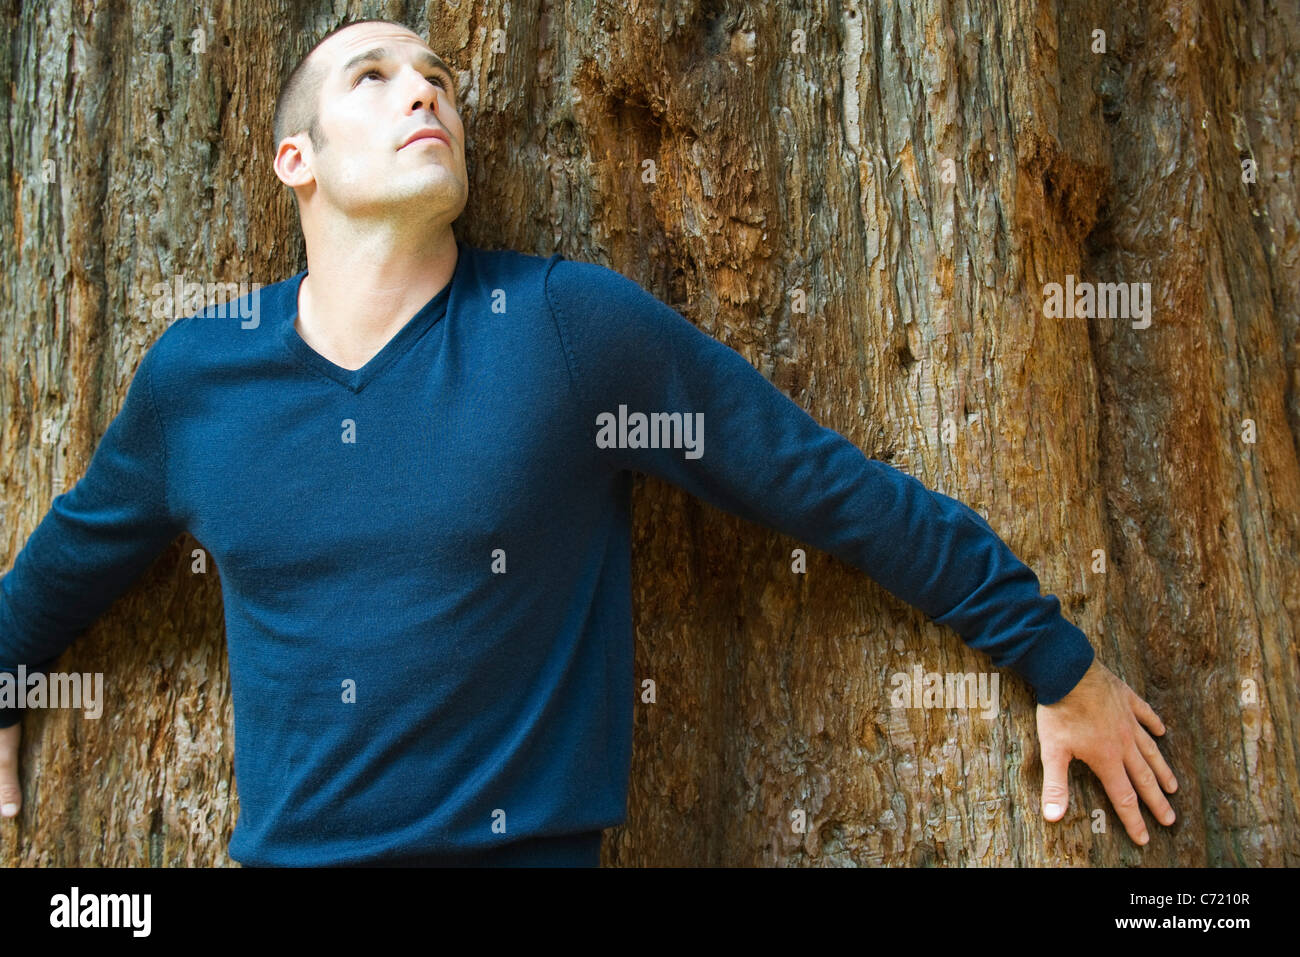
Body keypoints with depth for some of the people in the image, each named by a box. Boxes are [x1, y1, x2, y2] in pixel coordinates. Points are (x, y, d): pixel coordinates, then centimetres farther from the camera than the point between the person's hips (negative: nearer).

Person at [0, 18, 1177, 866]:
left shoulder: (575, 324, -10)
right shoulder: (196, 371, 1)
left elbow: (838, 490, -6)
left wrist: (1060, 661, 0)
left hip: (524, 845, -2)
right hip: (281, 846, 3)